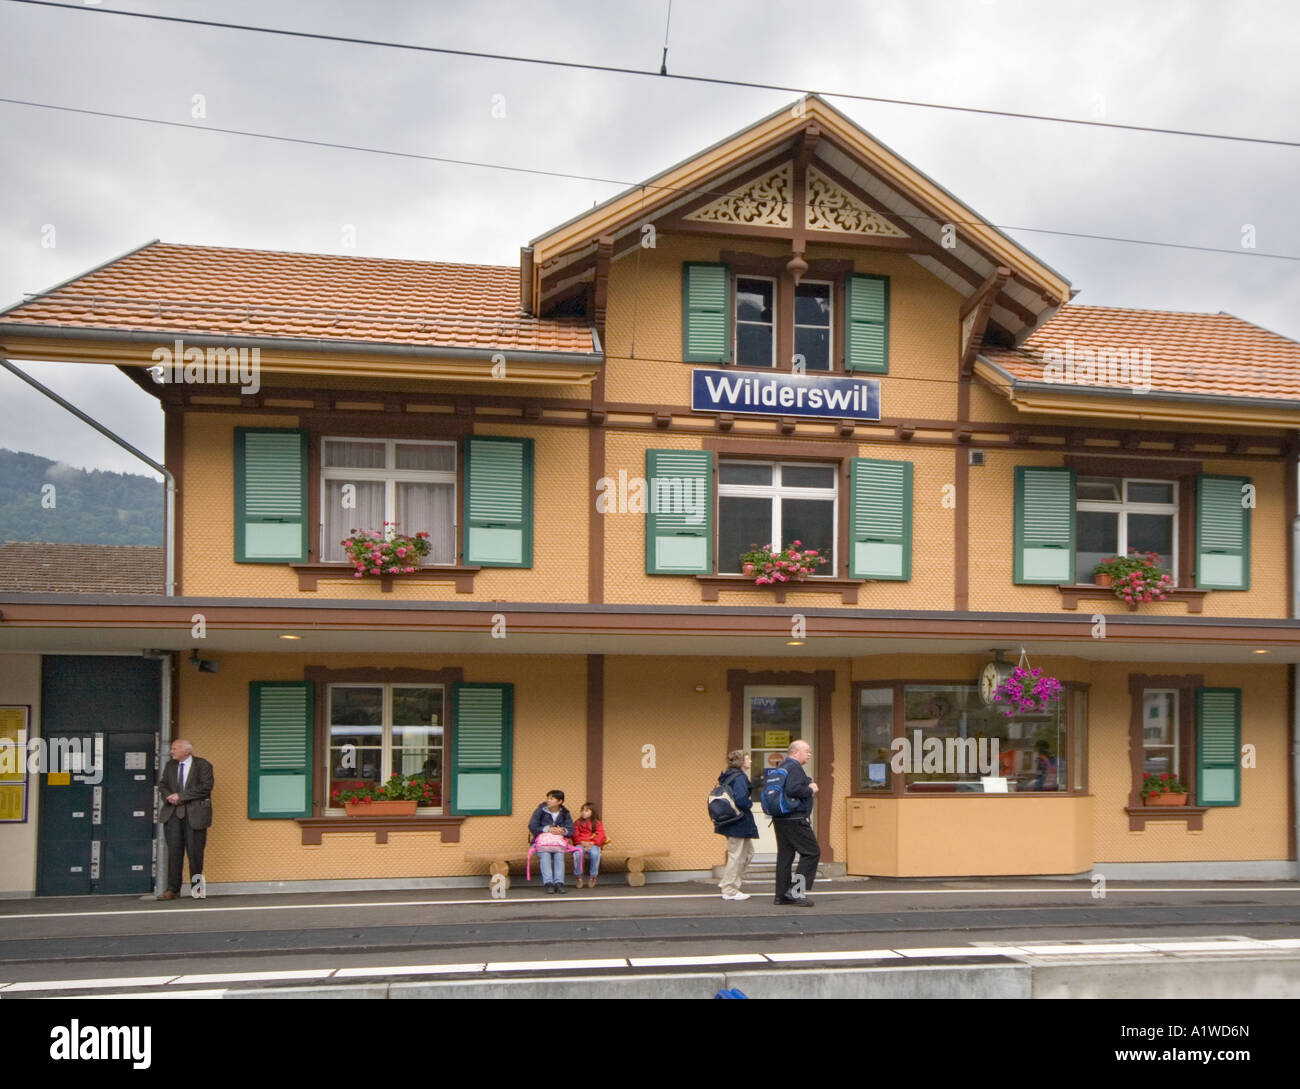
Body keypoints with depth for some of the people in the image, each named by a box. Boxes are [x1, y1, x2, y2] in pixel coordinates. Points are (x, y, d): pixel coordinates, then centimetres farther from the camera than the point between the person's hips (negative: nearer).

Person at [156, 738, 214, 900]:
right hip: (173, 814, 4)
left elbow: (206, 787, -11)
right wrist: (169, 796, -7)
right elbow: (162, 785, 16)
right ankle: (173, 889, 1)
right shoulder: (170, 765, 17)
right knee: (174, 851, -1)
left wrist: (180, 796, -14)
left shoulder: (202, 765, -1)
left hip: (194, 814, -4)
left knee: (195, 851, -2)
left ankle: (196, 887, 10)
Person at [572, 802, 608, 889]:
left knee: (594, 853, -37)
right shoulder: (577, 822, 16)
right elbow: (575, 836, 5)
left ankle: (592, 876, -21)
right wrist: (582, 842, -14)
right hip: (580, 844, 1)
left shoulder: (597, 823, 13)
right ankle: (578, 876, -20)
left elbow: (600, 836, 1)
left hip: (593, 845, -1)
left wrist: (591, 843, -15)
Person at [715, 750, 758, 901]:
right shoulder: (739, 777, -17)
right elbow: (741, 800, -28)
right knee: (737, 855, -1)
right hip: (739, 822, -10)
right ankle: (730, 890, 6)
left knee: (748, 851, 19)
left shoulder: (727, 776, 12)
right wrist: (750, 803, -7)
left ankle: (727, 883, 22)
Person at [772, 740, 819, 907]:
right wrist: (810, 790, -10)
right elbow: (793, 789, -27)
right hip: (795, 819, -10)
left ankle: (782, 894, 13)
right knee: (811, 852, -4)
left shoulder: (782, 768, 18)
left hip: (780, 818, 10)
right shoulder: (794, 768, -13)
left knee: (785, 854, 11)